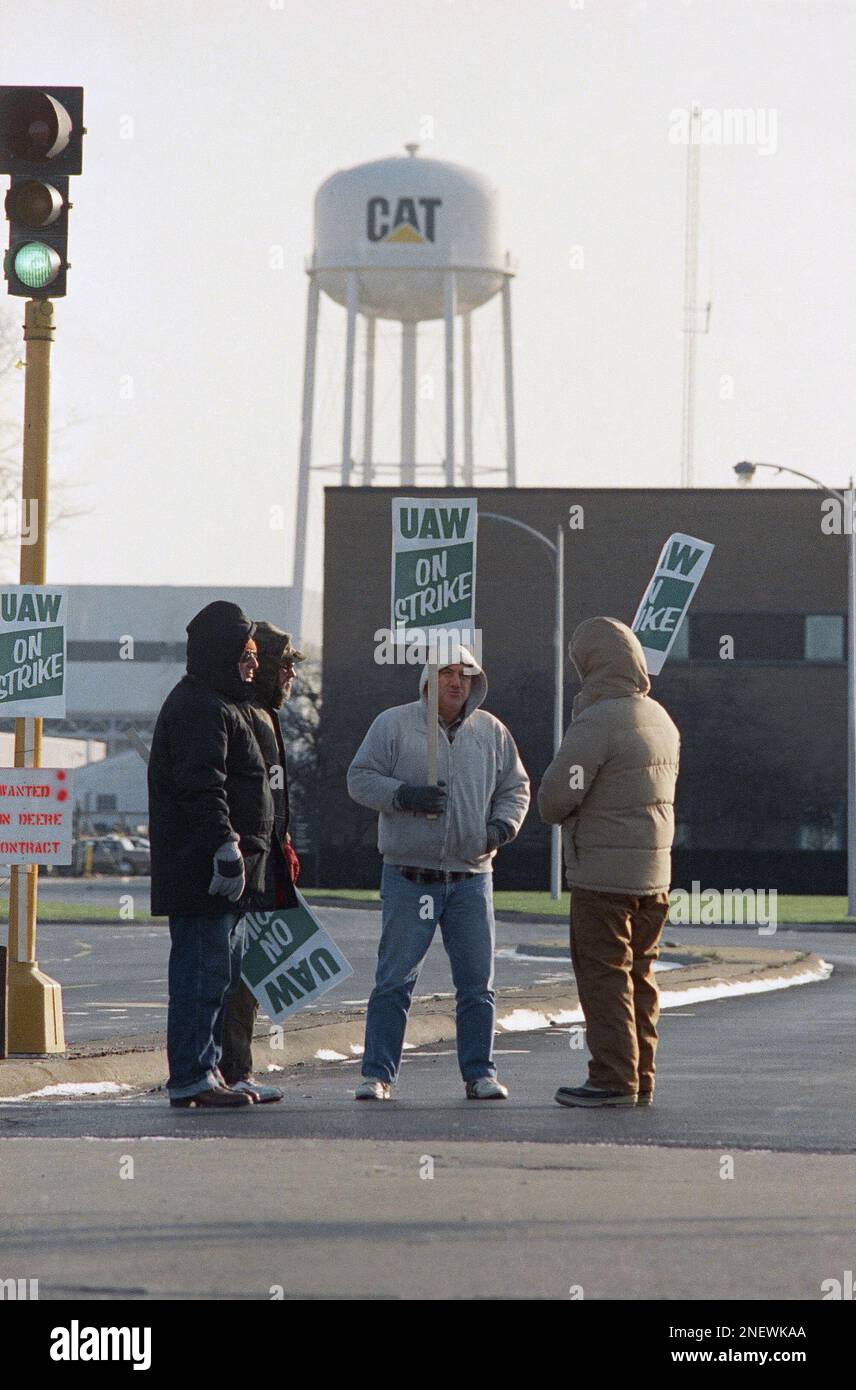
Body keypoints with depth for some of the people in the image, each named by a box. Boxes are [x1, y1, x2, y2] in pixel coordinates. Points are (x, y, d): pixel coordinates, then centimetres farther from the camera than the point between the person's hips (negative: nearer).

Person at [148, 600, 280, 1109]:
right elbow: (203, 788, -23)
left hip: (222, 875, 11)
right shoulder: (201, 709, -13)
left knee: (226, 969, 15)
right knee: (203, 971, -10)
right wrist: (226, 848, -29)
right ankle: (191, 1076, -9)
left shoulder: (219, 705, 23)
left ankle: (208, 1068, 20)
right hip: (202, 872, -11)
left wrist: (236, 850, 27)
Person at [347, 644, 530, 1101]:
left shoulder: (491, 732, 10)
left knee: (478, 982, 4)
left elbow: (515, 787, 18)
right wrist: (404, 795, -18)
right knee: (395, 980, -4)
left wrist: (502, 825, -2)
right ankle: (377, 1074, 0)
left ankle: (479, 1074, 12)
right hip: (409, 874, -3)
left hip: (471, 877, 3)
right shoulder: (394, 725, 1)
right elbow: (360, 778, -1)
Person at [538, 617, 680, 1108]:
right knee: (639, 974, 13)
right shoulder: (661, 720, 10)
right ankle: (640, 1080, 14)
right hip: (654, 868, 8)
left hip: (603, 872, -8)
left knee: (603, 975, -3)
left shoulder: (597, 723, -17)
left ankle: (613, 1078, -4)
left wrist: (555, 811, 5)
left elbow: (556, 796, -20)